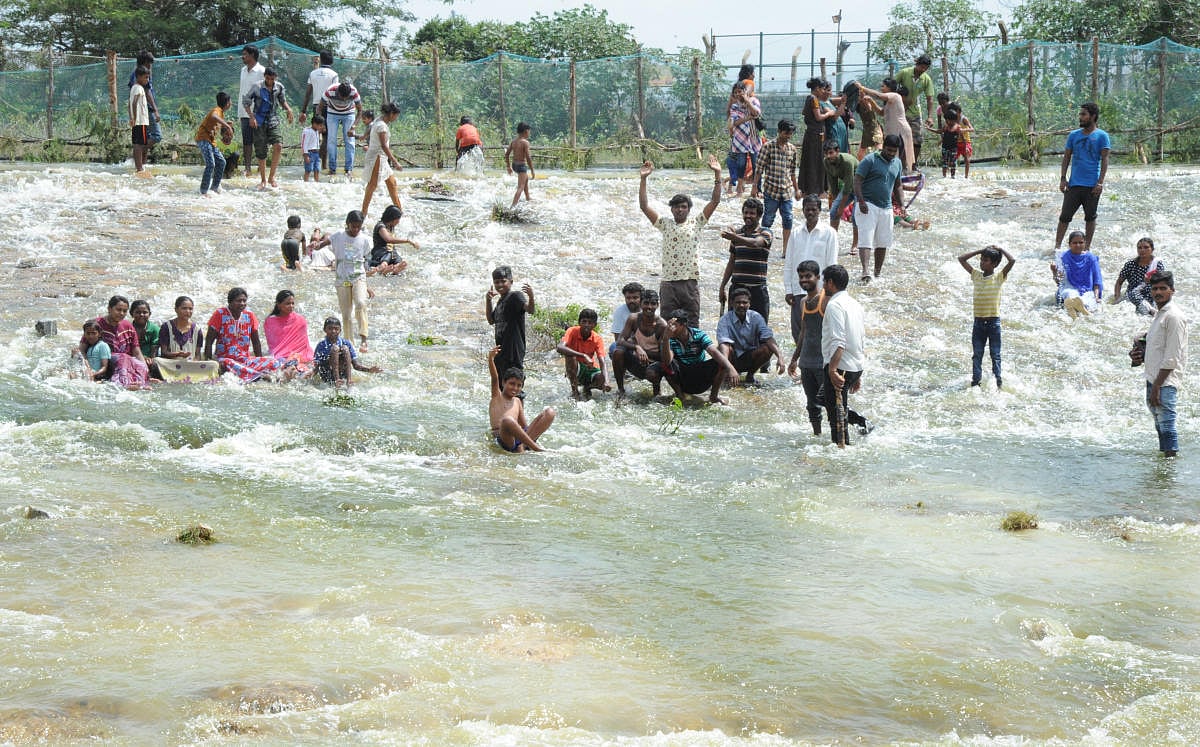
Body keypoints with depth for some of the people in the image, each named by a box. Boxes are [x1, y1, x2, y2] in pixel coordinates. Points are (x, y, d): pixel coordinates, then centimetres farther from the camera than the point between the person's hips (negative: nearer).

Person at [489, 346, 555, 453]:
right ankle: (537, 449, -35)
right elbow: (495, 378, -7)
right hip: (503, 439, -6)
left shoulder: (517, 401, 26)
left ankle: (523, 446, -25)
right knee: (507, 420, -41)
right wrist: (491, 359, -25)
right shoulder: (497, 396, 12)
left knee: (550, 412, -6)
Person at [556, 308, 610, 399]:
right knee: (570, 355, -34)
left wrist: (606, 383, -39)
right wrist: (583, 356, -43)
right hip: (575, 369, -2)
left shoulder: (597, 339, -10)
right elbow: (560, 348, -36)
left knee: (602, 380, -30)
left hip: (590, 369, 2)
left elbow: (602, 363, -19)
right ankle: (574, 390, -18)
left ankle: (587, 387, 7)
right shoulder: (572, 331, -16)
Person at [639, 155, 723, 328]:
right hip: (668, 282, 0)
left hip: (690, 282, 0)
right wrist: (643, 179, -7)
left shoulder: (696, 224, 8)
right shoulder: (665, 224, 8)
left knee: (692, 325, 3)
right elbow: (644, 206, 1)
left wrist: (717, 175, -6)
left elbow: (715, 202, 2)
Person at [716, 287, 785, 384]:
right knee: (728, 349, -34)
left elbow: (769, 338, -16)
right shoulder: (725, 319, -15)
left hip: (750, 359, 2)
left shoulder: (756, 317, -7)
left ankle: (750, 374, -1)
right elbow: (724, 342, -30)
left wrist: (780, 356, -35)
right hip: (733, 359, -2)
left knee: (767, 349, -25)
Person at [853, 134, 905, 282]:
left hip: (886, 207, 6)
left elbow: (897, 186, 23)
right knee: (866, 239, -15)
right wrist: (861, 201, -21)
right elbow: (857, 180, -11)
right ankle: (865, 271, -24)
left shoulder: (897, 163, 14)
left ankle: (878, 272, 22)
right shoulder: (870, 160, -7)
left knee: (883, 242, 10)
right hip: (868, 205, -6)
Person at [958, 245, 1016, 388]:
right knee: (976, 355, 5)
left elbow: (1012, 261, -19)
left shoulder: (999, 277, -6)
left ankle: (997, 382, 8)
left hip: (993, 321, -3)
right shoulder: (976, 275, 5)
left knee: (995, 355, 4)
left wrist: (1000, 249, -5)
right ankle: (975, 382, 8)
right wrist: (981, 250, 3)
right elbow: (961, 258, 6)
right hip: (978, 321, 4)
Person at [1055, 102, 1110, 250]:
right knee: (1065, 216, -1)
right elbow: (1066, 157, 11)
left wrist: (1100, 182, -12)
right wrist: (1063, 178, 2)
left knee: (1090, 217, 6)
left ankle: (1087, 247, 15)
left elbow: (1104, 160, -4)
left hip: (1092, 185, -2)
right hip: (1074, 184, 2)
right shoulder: (1073, 135, 10)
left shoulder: (1101, 136, 0)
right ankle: (1057, 246, 2)